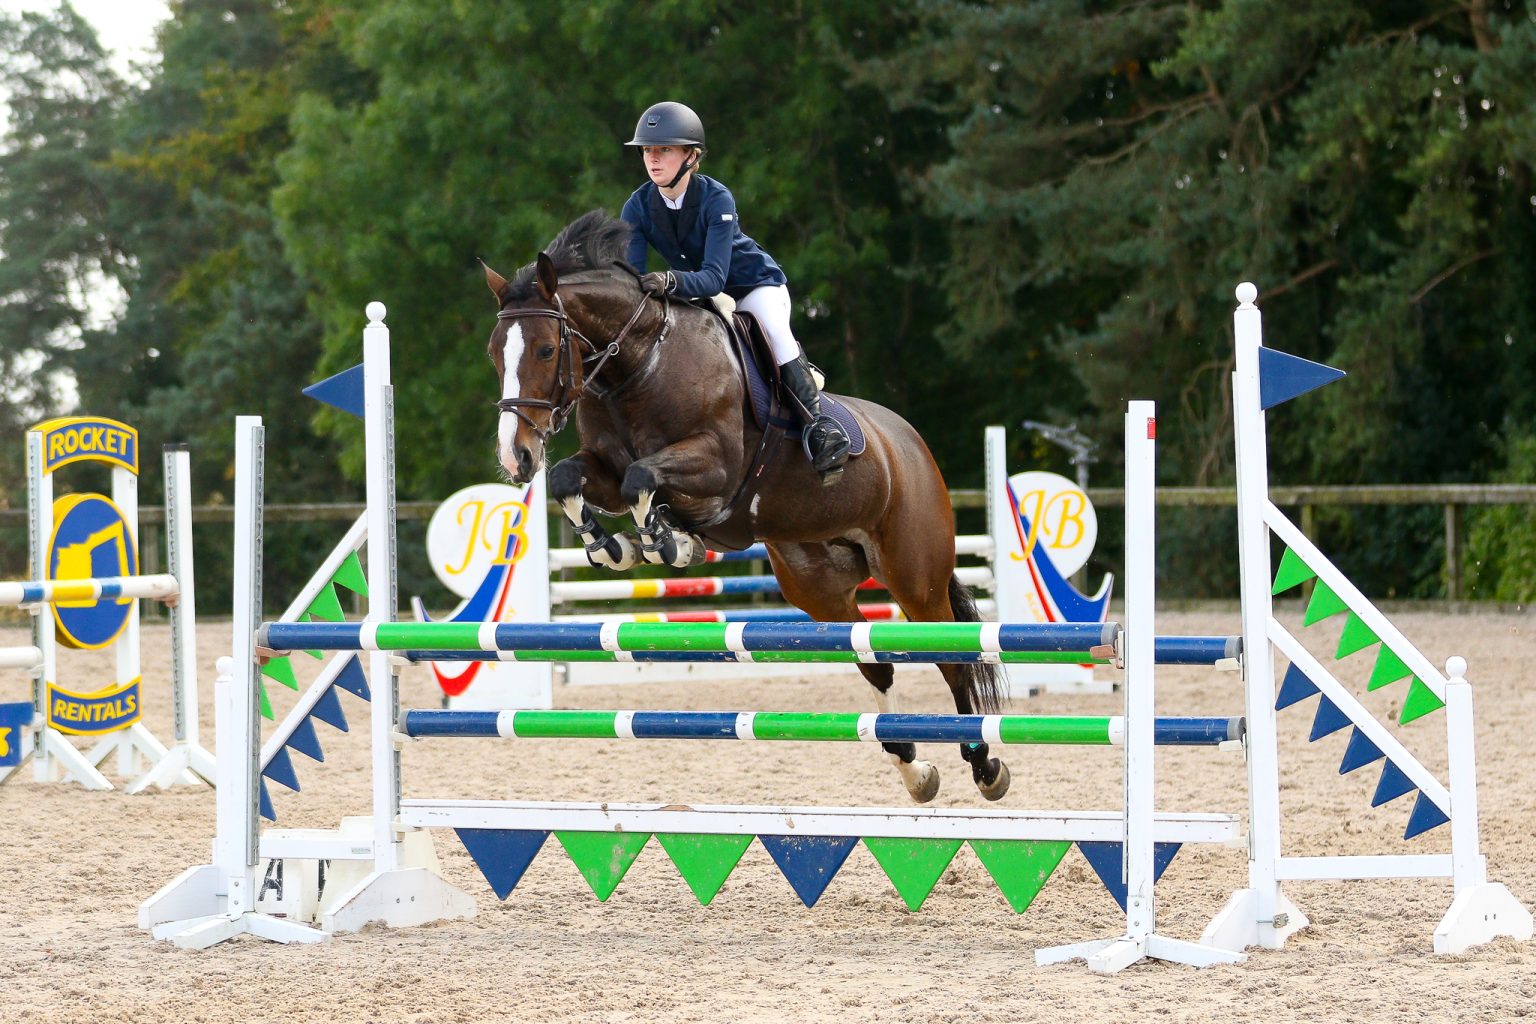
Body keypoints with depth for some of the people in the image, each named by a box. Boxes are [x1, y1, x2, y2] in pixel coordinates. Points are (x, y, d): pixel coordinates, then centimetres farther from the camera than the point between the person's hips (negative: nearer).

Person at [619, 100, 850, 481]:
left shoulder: (717, 199, -28)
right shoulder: (638, 207, -14)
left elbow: (714, 277, -36)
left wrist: (672, 281, -56)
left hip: (755, 285, -6)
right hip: (696, 295, 6)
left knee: (772, 328, -33)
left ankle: (818, 422, -30)